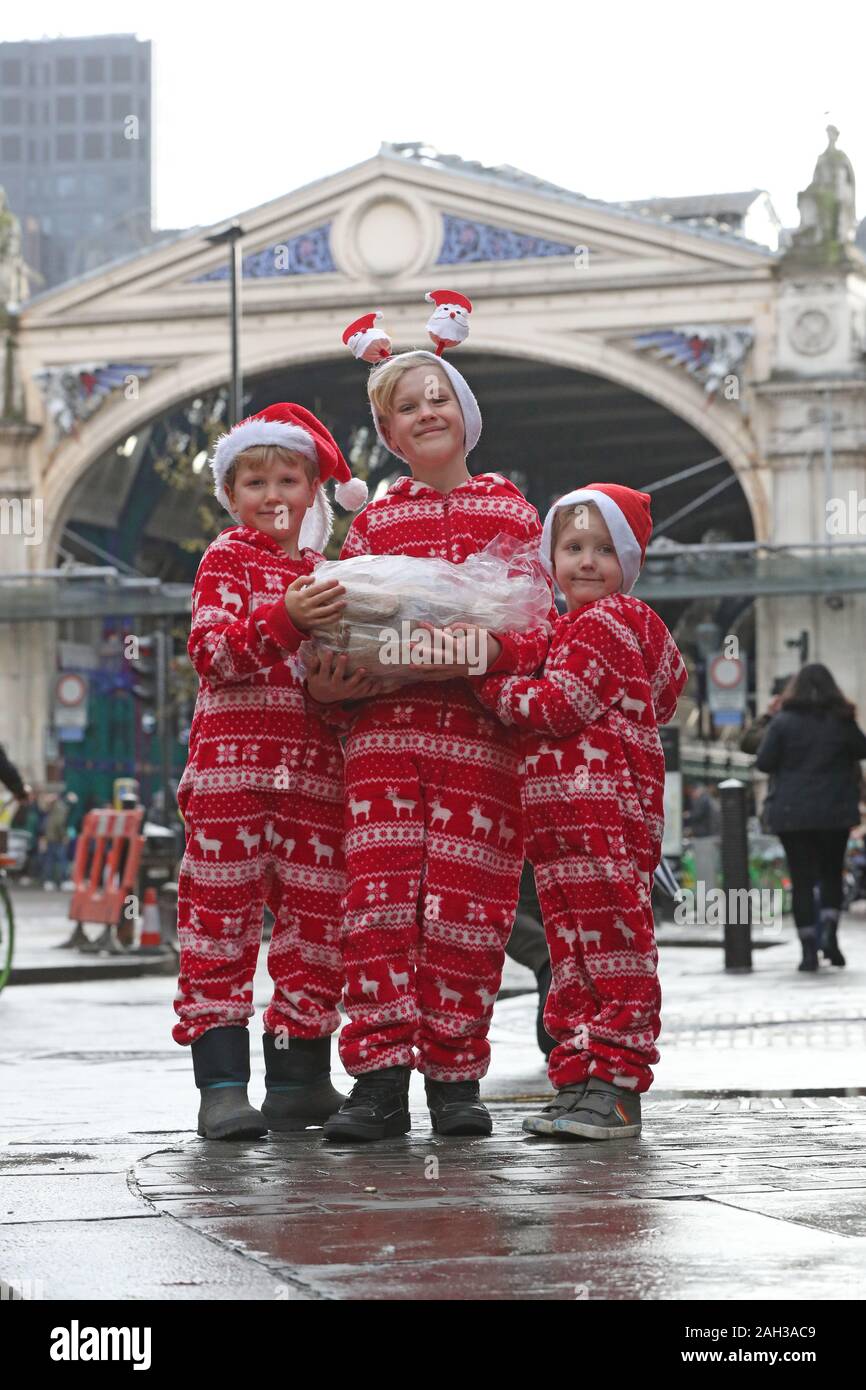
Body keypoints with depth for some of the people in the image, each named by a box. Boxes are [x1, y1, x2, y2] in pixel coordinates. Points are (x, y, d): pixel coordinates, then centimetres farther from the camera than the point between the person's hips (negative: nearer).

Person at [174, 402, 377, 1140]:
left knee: (315, 913, 5)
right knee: (222, 911, -7)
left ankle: (299, 1078, 13)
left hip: (314, 766, 6)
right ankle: (222, 1083, -9)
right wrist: (285, 619, -27)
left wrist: (359, 671, 1)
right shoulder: (228, 557, 3)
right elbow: (211, 652, -11)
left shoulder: (324, 573, 19)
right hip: (234, 759, -6)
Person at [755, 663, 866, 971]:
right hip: (835, 812, 1)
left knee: (801, 880, 2)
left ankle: (808, 948, -3)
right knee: (832, 873, 14)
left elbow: (763, 762, -5)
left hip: (791, 813, -1)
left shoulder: (782, 722, -6)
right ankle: (829, 930, -8)